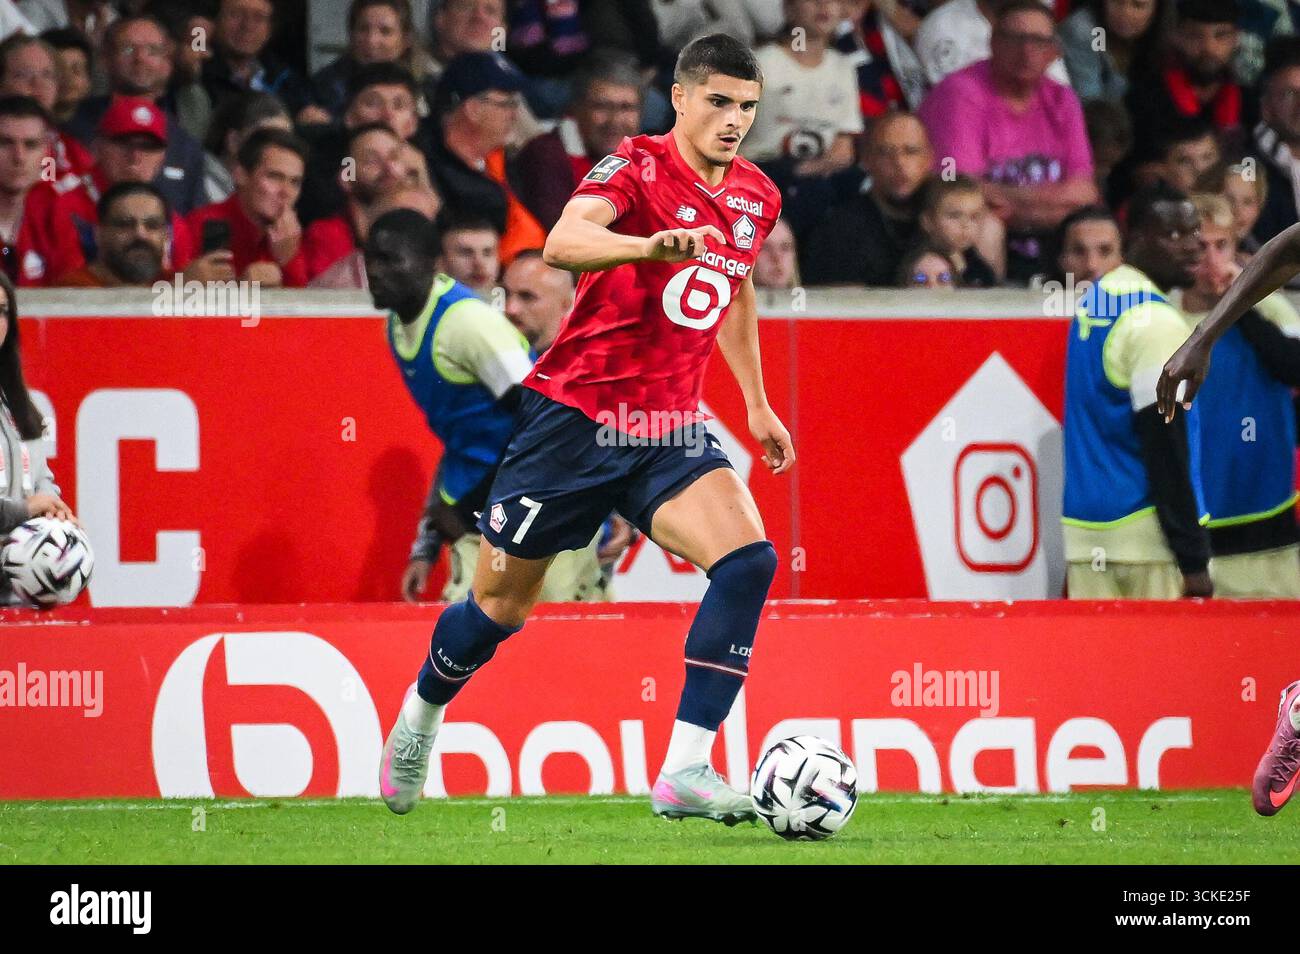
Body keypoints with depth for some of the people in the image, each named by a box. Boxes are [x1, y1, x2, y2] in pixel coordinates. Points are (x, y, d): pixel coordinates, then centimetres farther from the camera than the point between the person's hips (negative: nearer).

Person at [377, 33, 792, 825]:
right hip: (577, 412, -5)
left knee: (749, 560, -20)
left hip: (672, 430, 5)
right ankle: (421, 713, 38)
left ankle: (686, 772, -20)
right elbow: (564, 243, -35)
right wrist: (653, 245, -52)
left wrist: (757, 403, 27)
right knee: (502, 604, 6)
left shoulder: (757, 197, 6)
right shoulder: (639, 167, -14)